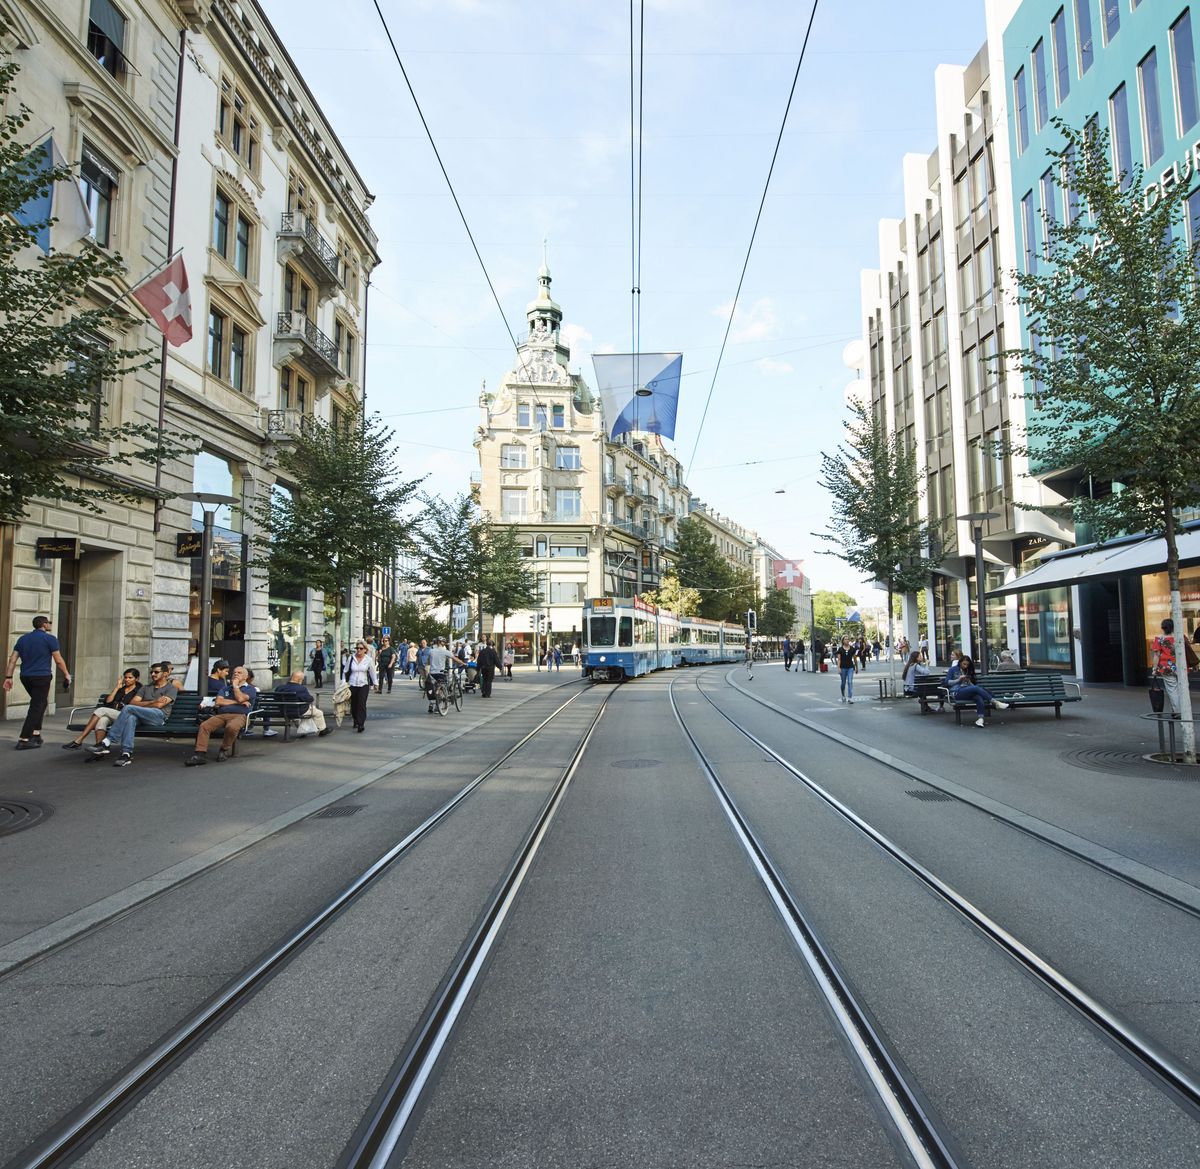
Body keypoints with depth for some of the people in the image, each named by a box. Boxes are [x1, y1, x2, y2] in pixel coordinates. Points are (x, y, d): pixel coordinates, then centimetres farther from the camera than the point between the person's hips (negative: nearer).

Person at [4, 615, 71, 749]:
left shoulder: (22, 638, 13)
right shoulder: (50, 638, -5)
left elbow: (12, 659, 8)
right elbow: (58, 660, -6)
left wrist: (8, 677, 9)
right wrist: (66, 674, 4)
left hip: (25, 677, 7)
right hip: (42, 677, -7)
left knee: (41, 703, 22)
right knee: (36, 707, -4)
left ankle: (36, 734, 17)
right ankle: (23, 740, -8)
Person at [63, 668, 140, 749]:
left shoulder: (138, 691, 9)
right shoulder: (120, 689, 26)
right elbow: (108, 701, 13)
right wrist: (117, 688, 12)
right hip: (110, 715, 5)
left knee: (101, 710, -27)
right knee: (102, 720, -31)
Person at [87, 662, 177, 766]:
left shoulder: (171, 688, 12)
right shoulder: (145, 688, 29)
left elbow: (159, 705, -5)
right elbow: (132, 702, 11)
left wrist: (141, 704, 5)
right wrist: (153, 702, 0)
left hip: (159, 716, -4)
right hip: (141, 718, 5)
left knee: (128, 708, -27)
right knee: (131, 717, -34)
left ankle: (107, 743, -30)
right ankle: (126, 754, -45)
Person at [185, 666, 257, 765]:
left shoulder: (250, 689, 15)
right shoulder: (225, 688, 29)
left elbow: (240, 698, -7)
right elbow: (219, 702, 10)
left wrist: (235, 685, 9)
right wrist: (238, 702, 1)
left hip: (239, 715, -4)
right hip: (221, 715, 4)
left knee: (231, 727, -39)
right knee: (204, 725, -25)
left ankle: (225, 750, -13)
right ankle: (200, 754, -28)